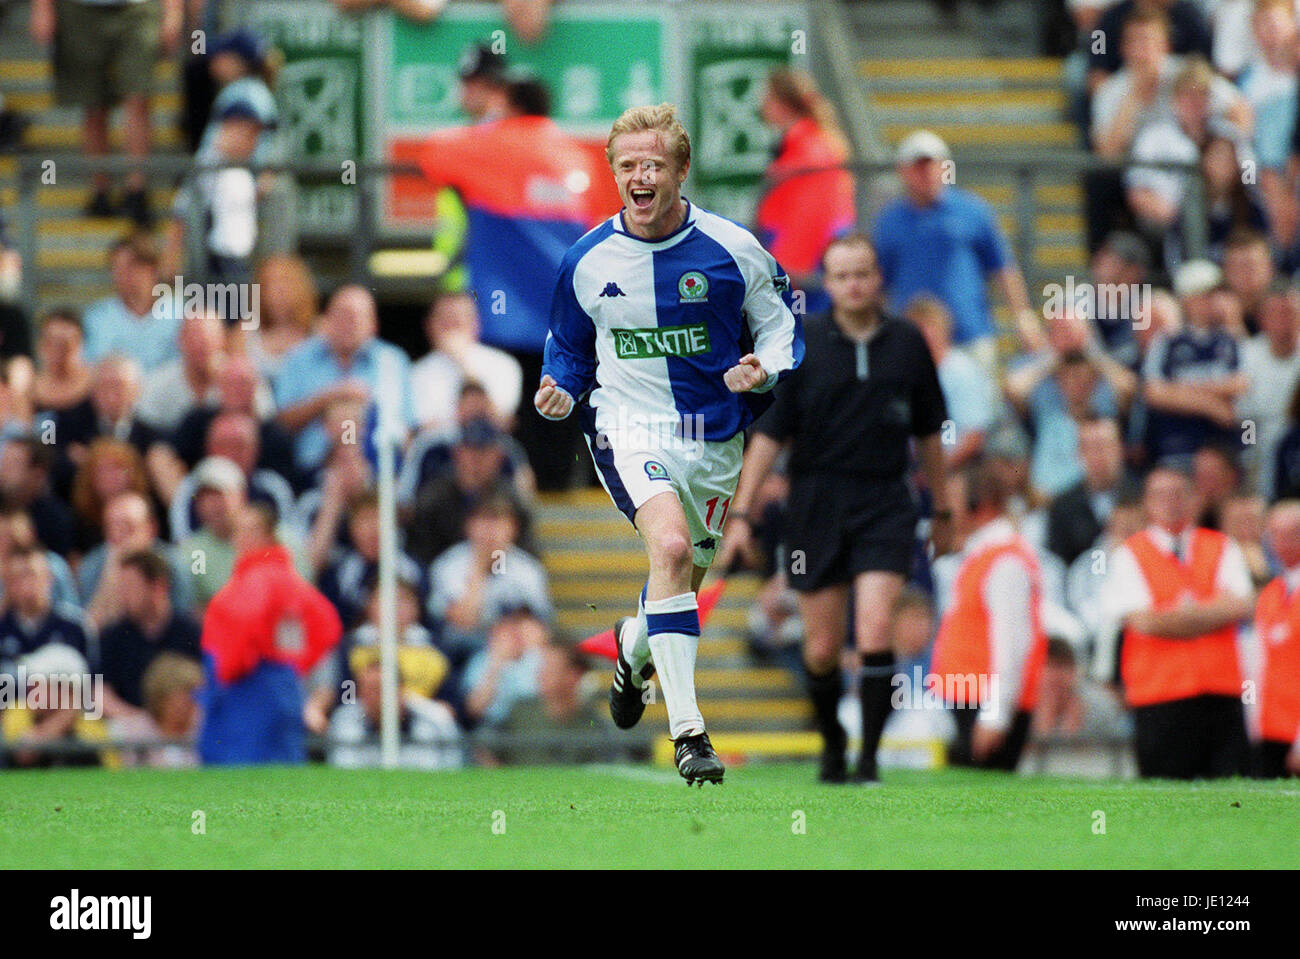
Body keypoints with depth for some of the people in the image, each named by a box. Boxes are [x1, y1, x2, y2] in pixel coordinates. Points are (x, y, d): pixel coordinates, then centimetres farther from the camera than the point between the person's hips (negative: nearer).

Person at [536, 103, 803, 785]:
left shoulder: (731, 249, -7)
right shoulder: (588, 260, -3)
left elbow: (779, 324, 5)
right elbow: (568, 345, 12)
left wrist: (762, 372, -14)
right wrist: (561, 392, -8)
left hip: (713, 436, 2)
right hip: (628, 426, -2)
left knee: (685, 578, 16)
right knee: (670, 547, -28)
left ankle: (634, 649, 55)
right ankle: (687, 729, -28)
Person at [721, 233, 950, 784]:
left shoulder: (907, 344, 3)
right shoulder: (802, 344, -2)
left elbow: (928, 431, 14)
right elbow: (770, 433, 0)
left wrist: (942, 510, 19)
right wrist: (741, 512, -5)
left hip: (885, 505, 0)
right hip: (816, 505, 0)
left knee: (874, 631, -17)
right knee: (822, 650, 4)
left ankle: (870, 756, -10)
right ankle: (831, 744, 29)